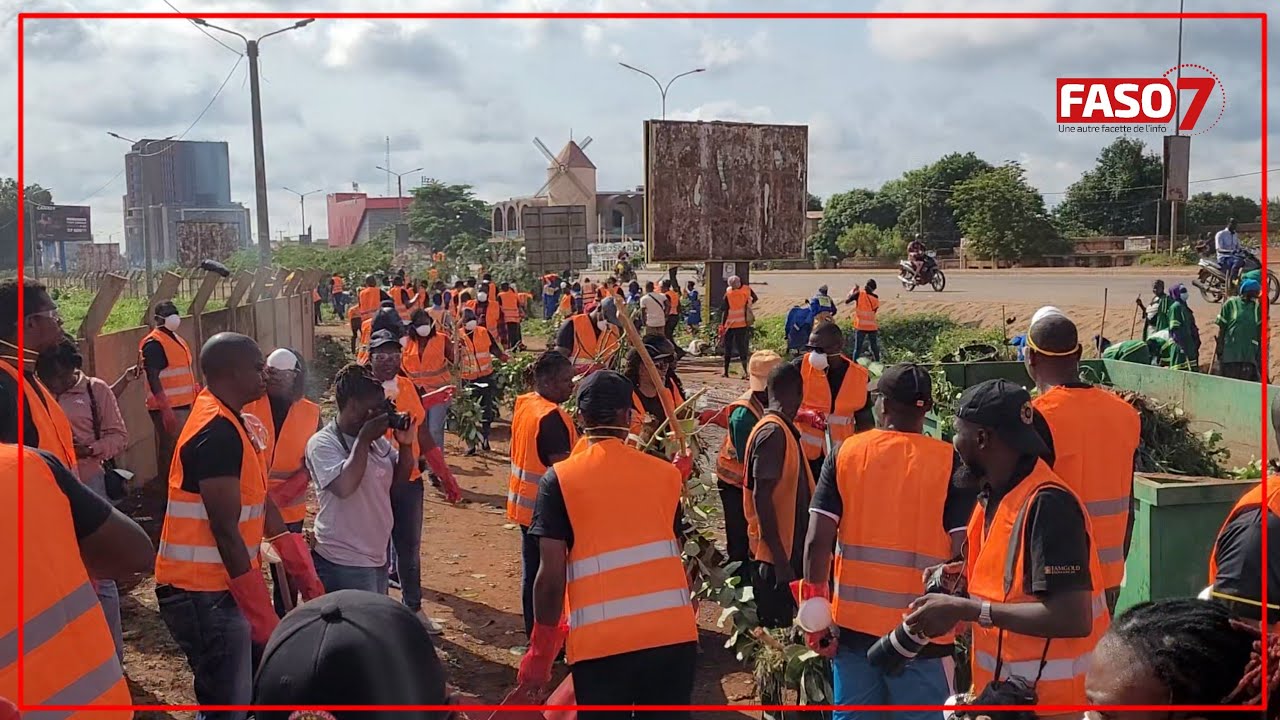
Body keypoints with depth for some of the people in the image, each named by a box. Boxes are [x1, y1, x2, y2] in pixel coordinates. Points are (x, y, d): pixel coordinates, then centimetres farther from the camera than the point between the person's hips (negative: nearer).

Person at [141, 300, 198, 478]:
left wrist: (195, 394, 22)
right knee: (168, 450, -6)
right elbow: (153, 378, -20)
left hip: (183, 404, 9)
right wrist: (165, 408, -25)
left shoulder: (175, 338, 16)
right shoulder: (154, 343, -14)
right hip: (167, 408, -9)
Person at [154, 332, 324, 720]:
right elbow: (226, 531, -24)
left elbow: (260, 500, 12)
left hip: (221, 583, 10)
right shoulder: (217, 432, -22)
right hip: (202, 592, -10)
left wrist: (303, 571, 10)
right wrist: (262, 616, -19)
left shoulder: (233, 422, 9)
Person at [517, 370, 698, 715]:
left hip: (599, 640, -2)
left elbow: (551, 576, -4)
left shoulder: (559, 479, -1)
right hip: (673, 633, 3)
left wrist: (540, 652, 6)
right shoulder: (666, 473, 7)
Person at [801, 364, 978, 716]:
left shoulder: (845, 453, -1)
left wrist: (815, 611, 5)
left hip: (854, 621, 2)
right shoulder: (950, 462, -7)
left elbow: (817, 541, -4)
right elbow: (962, 552, -11)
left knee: (853, 712, 14)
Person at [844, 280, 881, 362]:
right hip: (872, 327, 2)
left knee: (857, 348, 1)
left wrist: (852, 291, 9)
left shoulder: (859, 294, -9)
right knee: (874, 348, 15)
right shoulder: (876, 297, 0)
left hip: (860, 326, -2)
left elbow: (846, 301, -4)